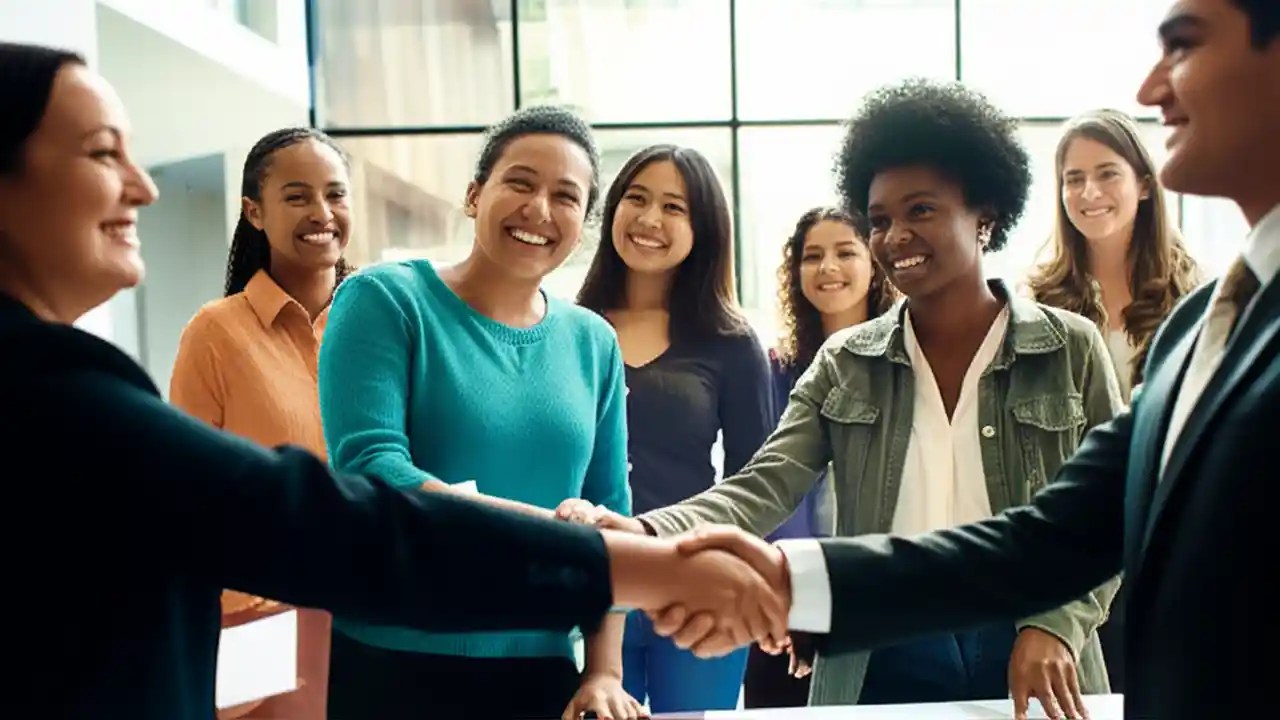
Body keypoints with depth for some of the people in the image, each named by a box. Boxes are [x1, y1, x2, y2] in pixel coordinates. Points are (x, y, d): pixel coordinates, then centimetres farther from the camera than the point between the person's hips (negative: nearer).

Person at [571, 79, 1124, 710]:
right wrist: (648, 533, -24)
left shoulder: (1070, 349, -1)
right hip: (882, 663, 2)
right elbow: (763, 490, -7)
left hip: (1028, 655, -1)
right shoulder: (846, 364, 3)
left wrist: (1056, 624, -15)